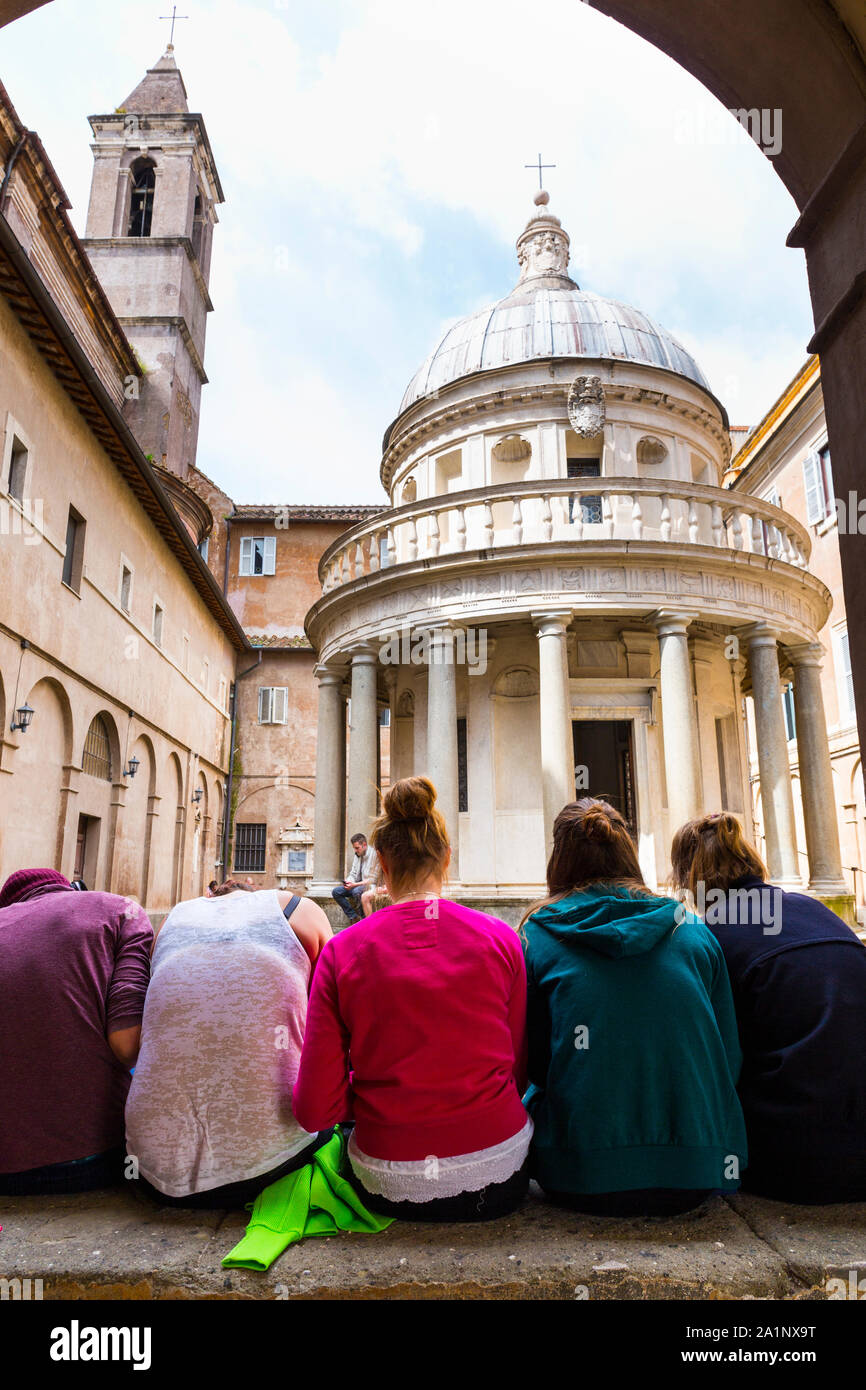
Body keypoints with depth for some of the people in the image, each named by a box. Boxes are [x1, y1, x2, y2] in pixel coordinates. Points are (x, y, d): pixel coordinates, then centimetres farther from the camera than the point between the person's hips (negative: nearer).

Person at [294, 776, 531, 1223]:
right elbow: (518, 1070, 3)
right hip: (498, 1183, 0)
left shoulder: (341, 951, -9)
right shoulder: (501, 939, -6)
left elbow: (315, 1110, -8)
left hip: (389, 1189, 0)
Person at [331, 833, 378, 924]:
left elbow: (373, 879, -19)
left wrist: (355, 884, -24)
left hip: (369, 885, -8)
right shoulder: (357, 855, 10)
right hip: (357, 885, 8)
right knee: (336, 892, -9)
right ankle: (354, 918, -9)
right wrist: (348, 882, -8)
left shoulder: (373, 854, -15)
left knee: (356, 891, -38)